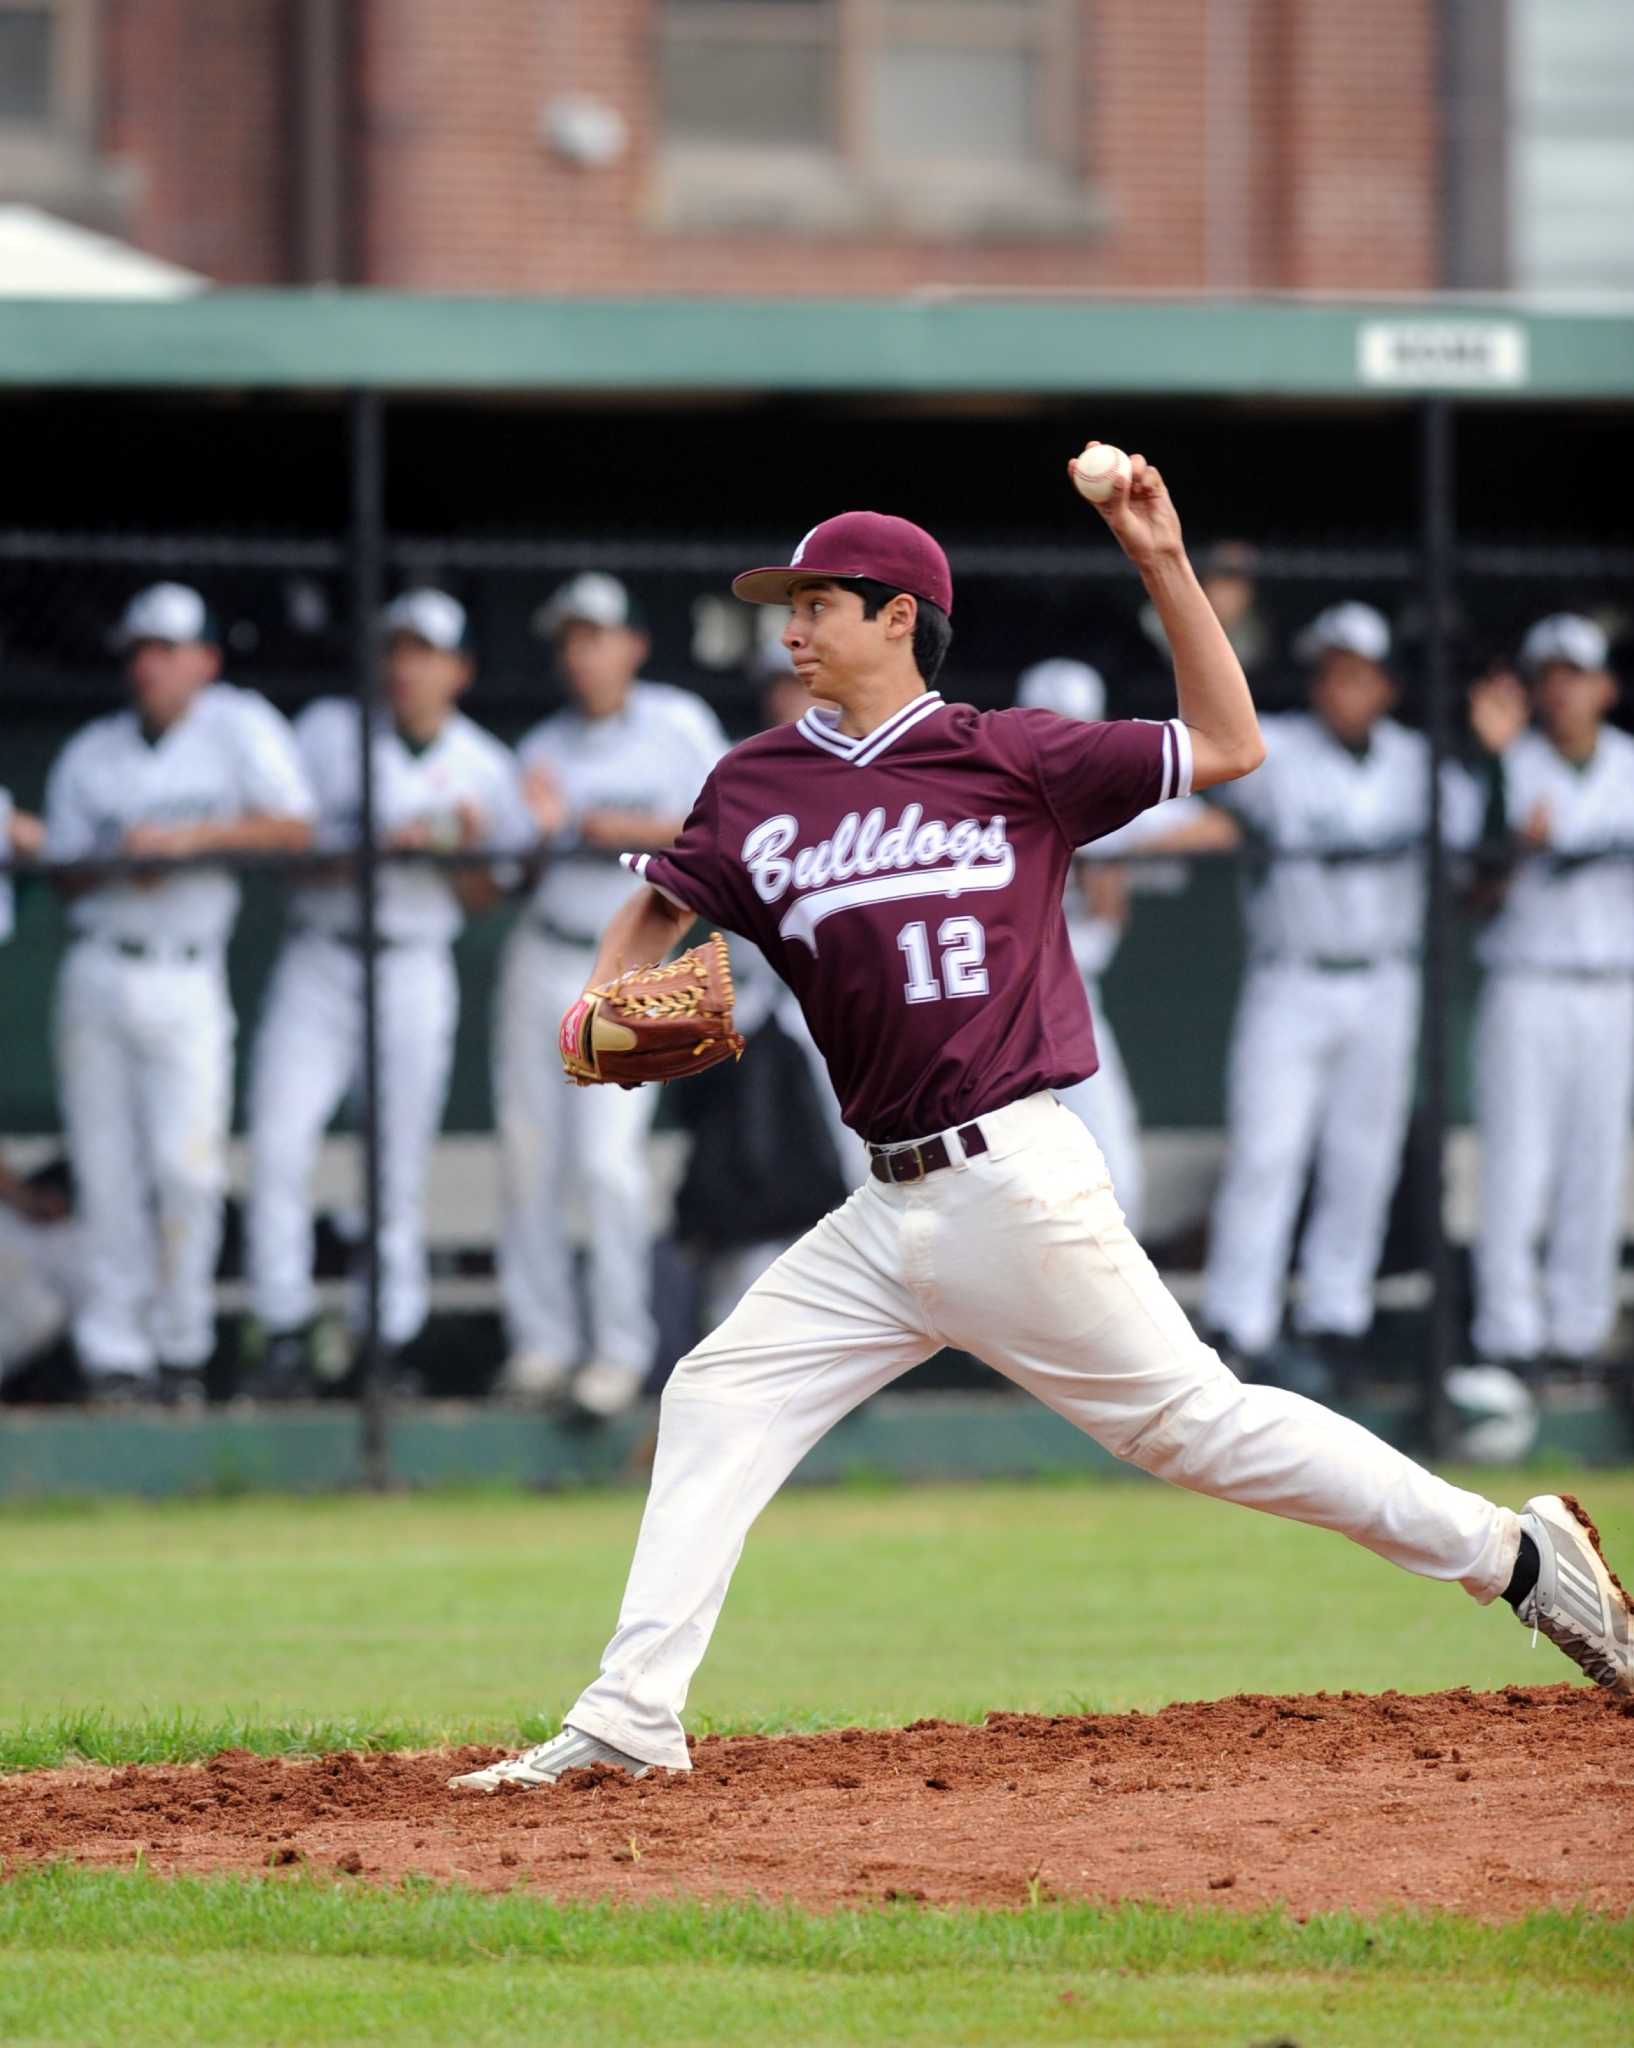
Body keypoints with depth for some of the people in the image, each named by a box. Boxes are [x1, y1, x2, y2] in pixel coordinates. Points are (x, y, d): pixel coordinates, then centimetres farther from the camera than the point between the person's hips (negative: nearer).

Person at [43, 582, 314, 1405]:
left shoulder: (237, 726, 2)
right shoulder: (90, 753, 12)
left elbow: (293, 828, -8)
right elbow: (66, 873, 11)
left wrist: (191, 838, -16)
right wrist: (118, 868, -11)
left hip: (185, 983, -3)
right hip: (97, 979, 3)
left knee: (186, 1165, -13)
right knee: (106, 1170, 0)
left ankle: (181, 1347, 0)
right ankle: (112, 1350, 5)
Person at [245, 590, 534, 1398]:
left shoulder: (486, 769, 7)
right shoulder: (329, 731, 5)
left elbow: (485, 901, 7)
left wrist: (464, 852, -13)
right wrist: (376, 848, -15)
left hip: (412, 973, 0)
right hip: (317, 963, 0)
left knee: (400, 1165, -1)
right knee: (278, 1142, -12)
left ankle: (392, 1346, 6)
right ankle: (286, 1340, -8)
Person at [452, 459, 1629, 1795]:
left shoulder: (1010, 757, 0)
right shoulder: (760, 785, 12)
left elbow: (1229, 747, 3)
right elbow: (659, 911, 18)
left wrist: (1164, 566, -5)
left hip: (1016, 1180, -6)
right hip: (894, 1213, 6)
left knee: (1188, 1415, -6)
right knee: (719, 1398, -1)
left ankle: (1514, 1554, 2)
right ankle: (630, 1719, 1)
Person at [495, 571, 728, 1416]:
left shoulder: (677, 725, 0)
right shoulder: (544, 748, 10)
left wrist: (634, 830, -13)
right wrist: (535, 828, -13)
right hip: (542, 960, 4)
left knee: (607, 1158, -13)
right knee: (530, 1156, 2)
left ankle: (622, 1349, -5)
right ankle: (542, 1339, 11)